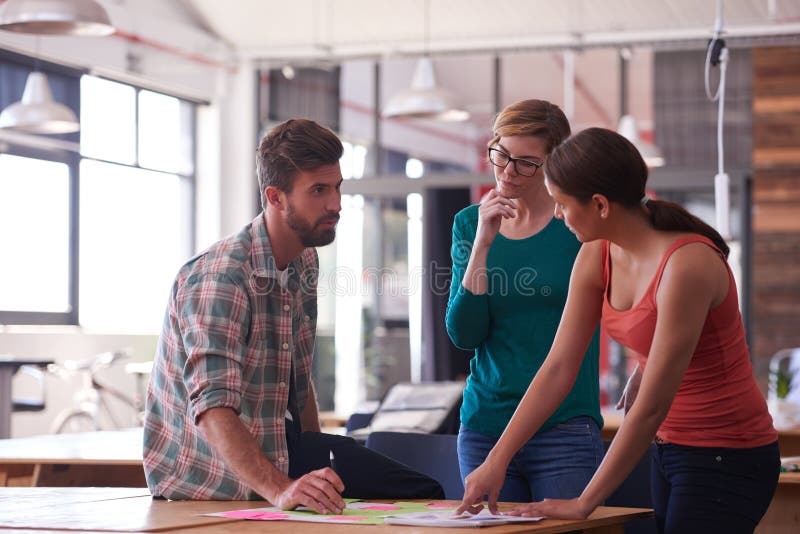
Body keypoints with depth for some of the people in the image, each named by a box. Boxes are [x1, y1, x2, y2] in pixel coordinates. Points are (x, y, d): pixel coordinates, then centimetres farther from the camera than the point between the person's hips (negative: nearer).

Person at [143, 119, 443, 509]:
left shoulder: (305, 263, 6)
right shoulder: (218, 279, -24)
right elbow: (213, 411, -35)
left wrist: (319, 463, 10)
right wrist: (279, 489, -46)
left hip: (279, 446, 9)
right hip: (214, 478, -9)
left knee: (424, 494, 2)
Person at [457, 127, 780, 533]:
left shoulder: (687, 264, -27)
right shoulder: (597, 257, -3)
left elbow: (651, 406, -25)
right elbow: (558, 368, 0)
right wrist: (495, 461, -6)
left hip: (726, 459, -8)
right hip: (671, 450, 8)